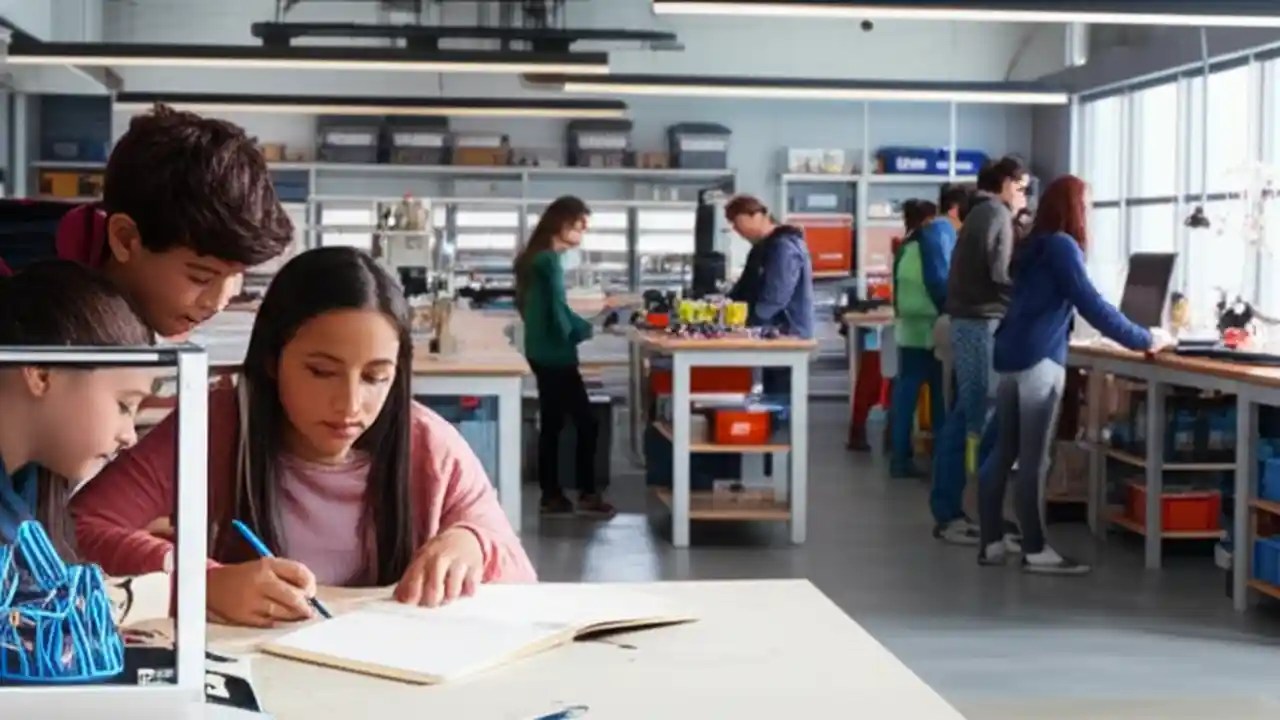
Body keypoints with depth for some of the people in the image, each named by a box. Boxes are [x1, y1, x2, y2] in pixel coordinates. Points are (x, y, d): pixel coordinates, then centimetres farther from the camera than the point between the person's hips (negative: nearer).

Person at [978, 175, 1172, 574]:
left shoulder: (1032, 246, 18)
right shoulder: (1062, 246, -8)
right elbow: (1092, 305, -14)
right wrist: (1145, 340, -8)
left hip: (1010, 356, 9)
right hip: (1038, 361, -9)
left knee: (1004, 454, 10)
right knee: (1034, 460, -5)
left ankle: (991, 543, 13)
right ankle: (1035, 551, -1)